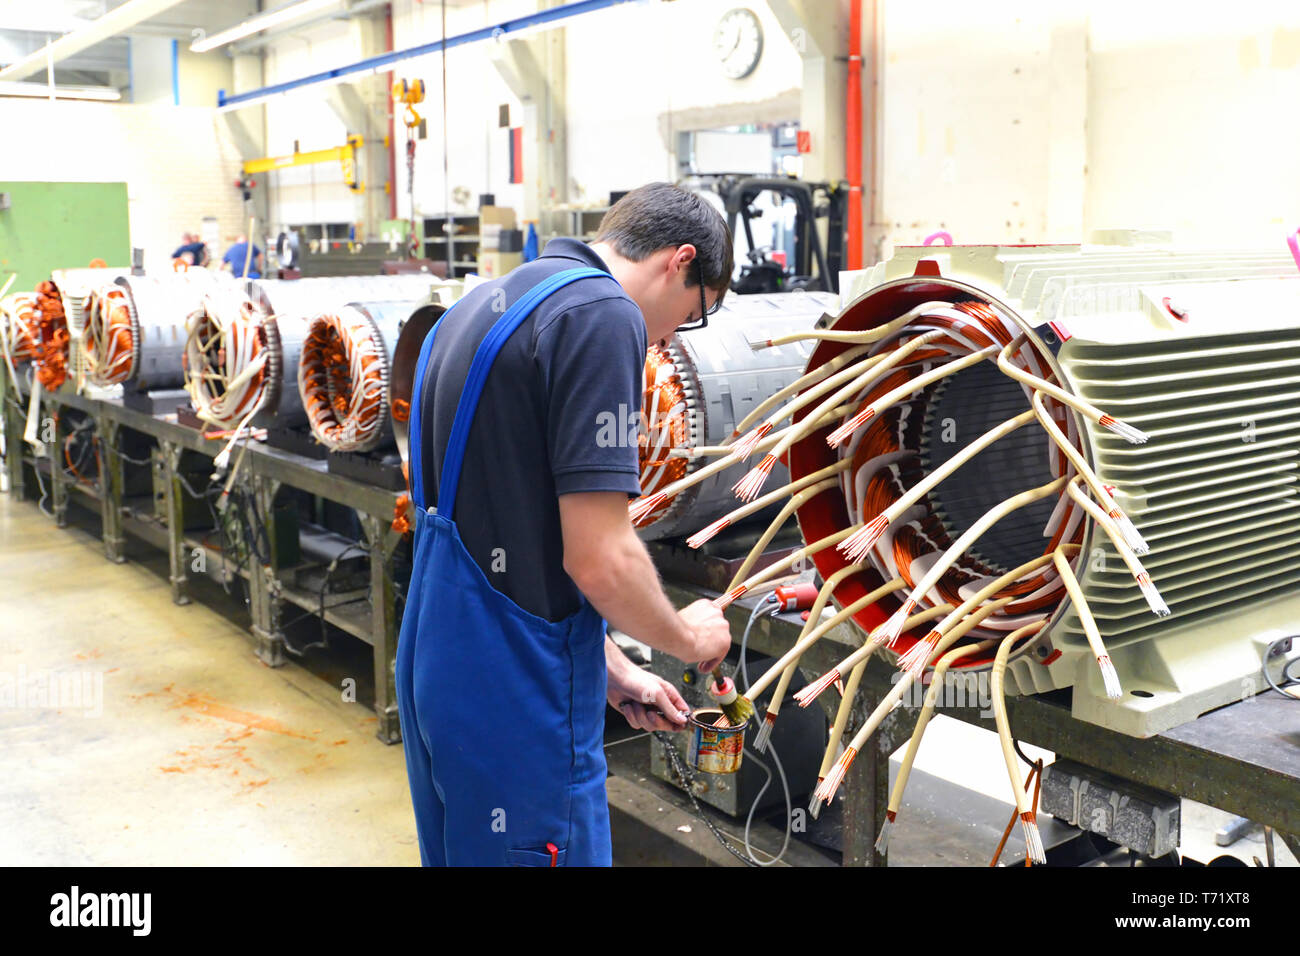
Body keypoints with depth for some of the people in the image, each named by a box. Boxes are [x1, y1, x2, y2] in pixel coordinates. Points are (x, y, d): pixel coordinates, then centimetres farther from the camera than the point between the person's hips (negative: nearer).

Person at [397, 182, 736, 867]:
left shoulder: (484, 305, 13)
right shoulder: (601, 314, -16)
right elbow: (599, 558, -22)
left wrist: (608, 669, 18)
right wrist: (683, 635, -1)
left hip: (437, 660, 10)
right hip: (516, 696, -9)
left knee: (464, 848, 22)